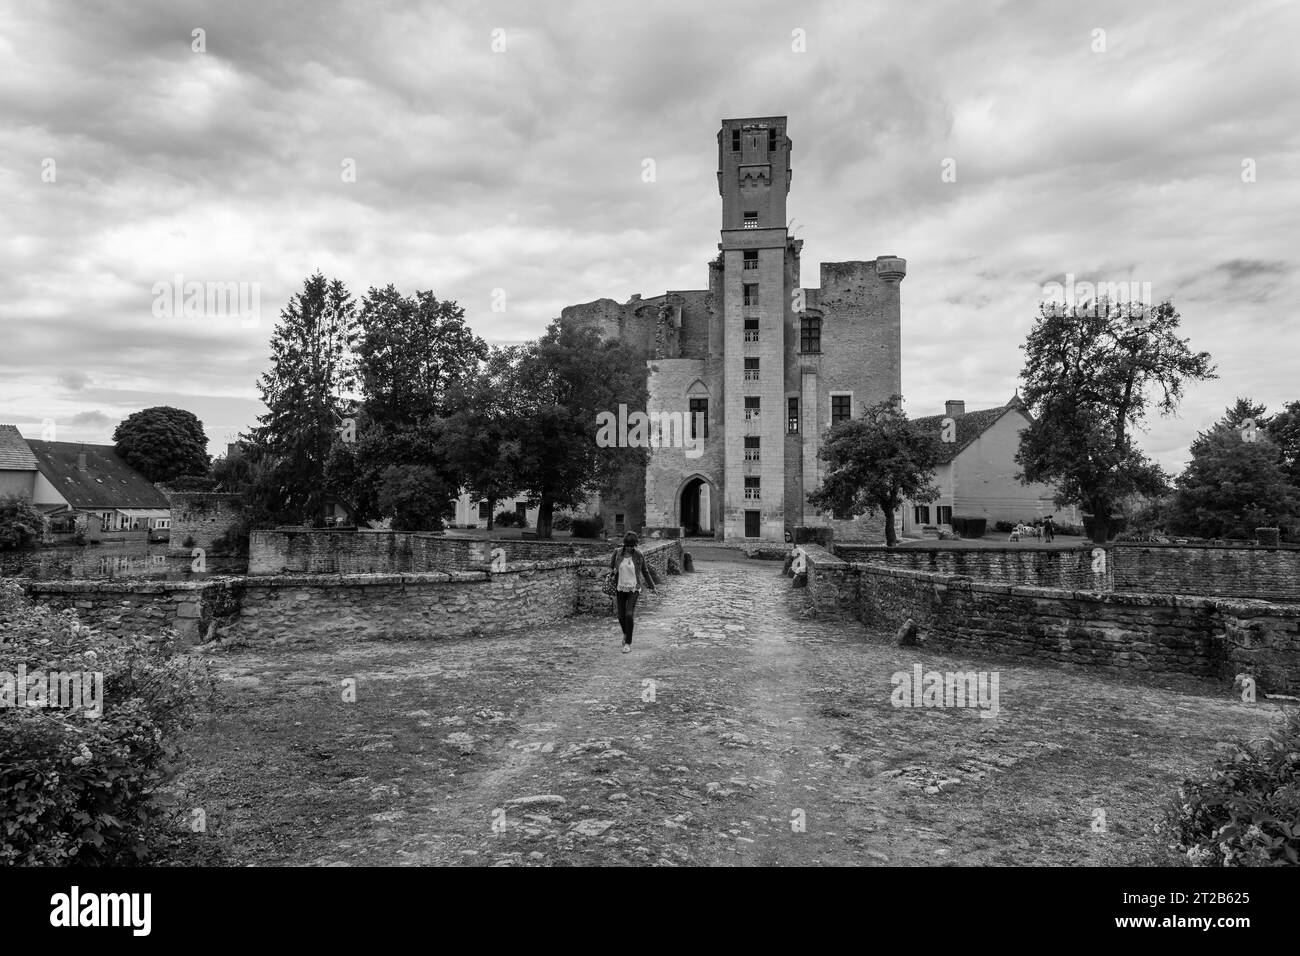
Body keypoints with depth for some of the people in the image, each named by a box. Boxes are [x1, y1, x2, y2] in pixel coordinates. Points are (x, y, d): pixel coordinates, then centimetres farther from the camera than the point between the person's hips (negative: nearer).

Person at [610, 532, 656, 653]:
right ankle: (626, 633, 39)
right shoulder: (617, 553, -4)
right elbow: (611, 567, 13)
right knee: (621, 617, 5)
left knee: (629, 615, -16)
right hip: (620, 588, 2)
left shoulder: (639, 556, -7)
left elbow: (645, 571, 7)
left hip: (633, 589, -2)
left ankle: (628, 643, -3)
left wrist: (652, 587, 13)